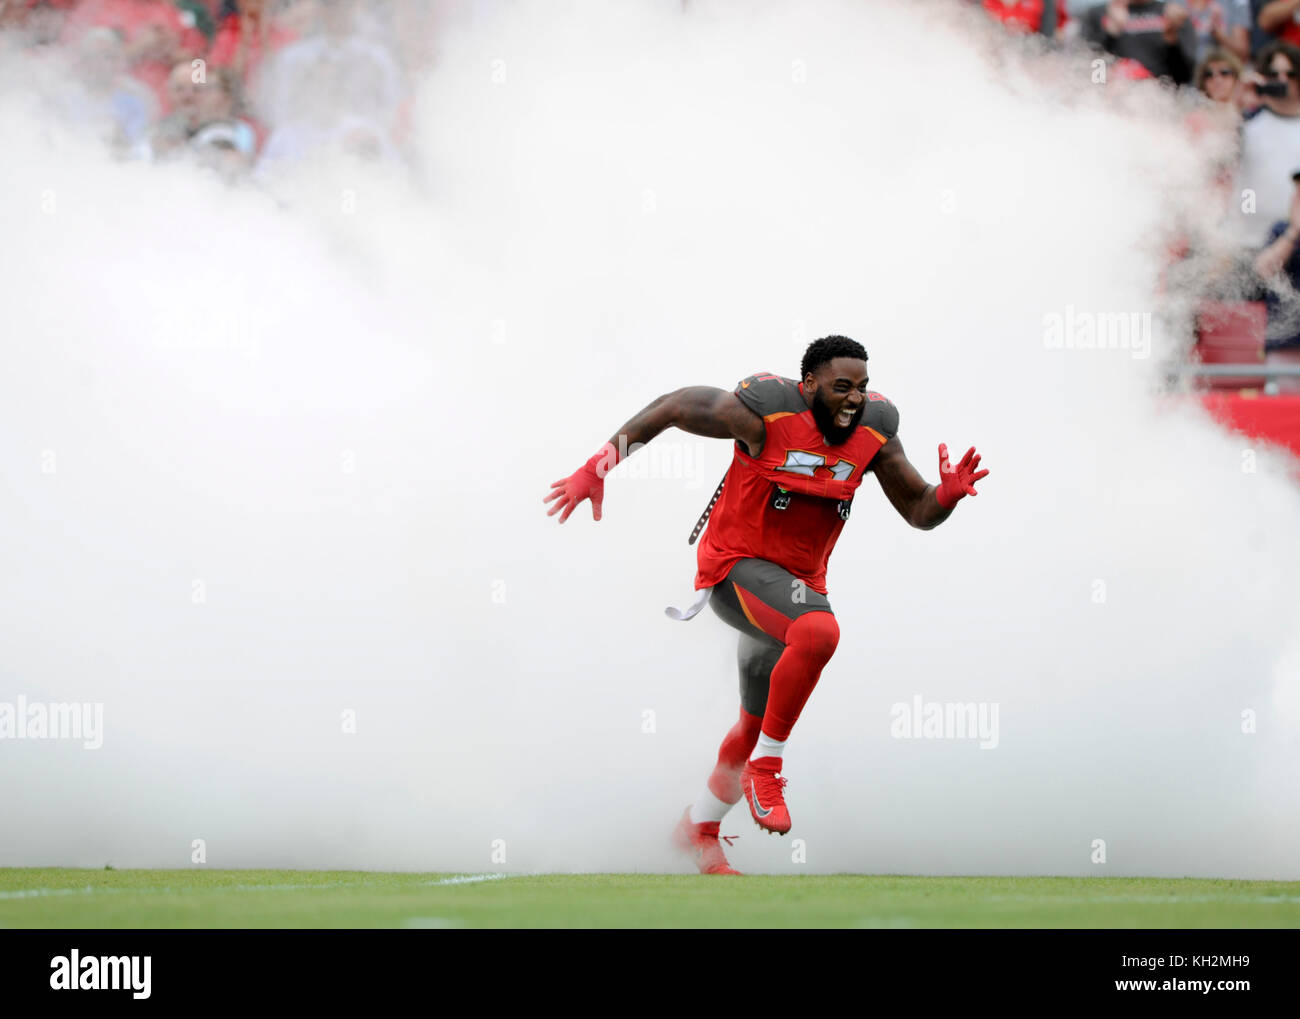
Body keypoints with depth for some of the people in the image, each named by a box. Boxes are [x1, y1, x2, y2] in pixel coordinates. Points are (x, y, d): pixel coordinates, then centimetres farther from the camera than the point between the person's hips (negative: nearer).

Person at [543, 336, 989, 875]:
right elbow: (673, 407, -7)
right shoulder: (764, 415, -18)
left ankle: (698, 830, 40)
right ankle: (765, 768, -22)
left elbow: (919, 512, 4)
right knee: (818, 632, -36)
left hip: (800, 580, 7)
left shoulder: (873, 435, -4)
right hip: (737, 567, -7)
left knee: (758, 725, 17)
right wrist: (599, 466, -10)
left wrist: (948, 494, -19)